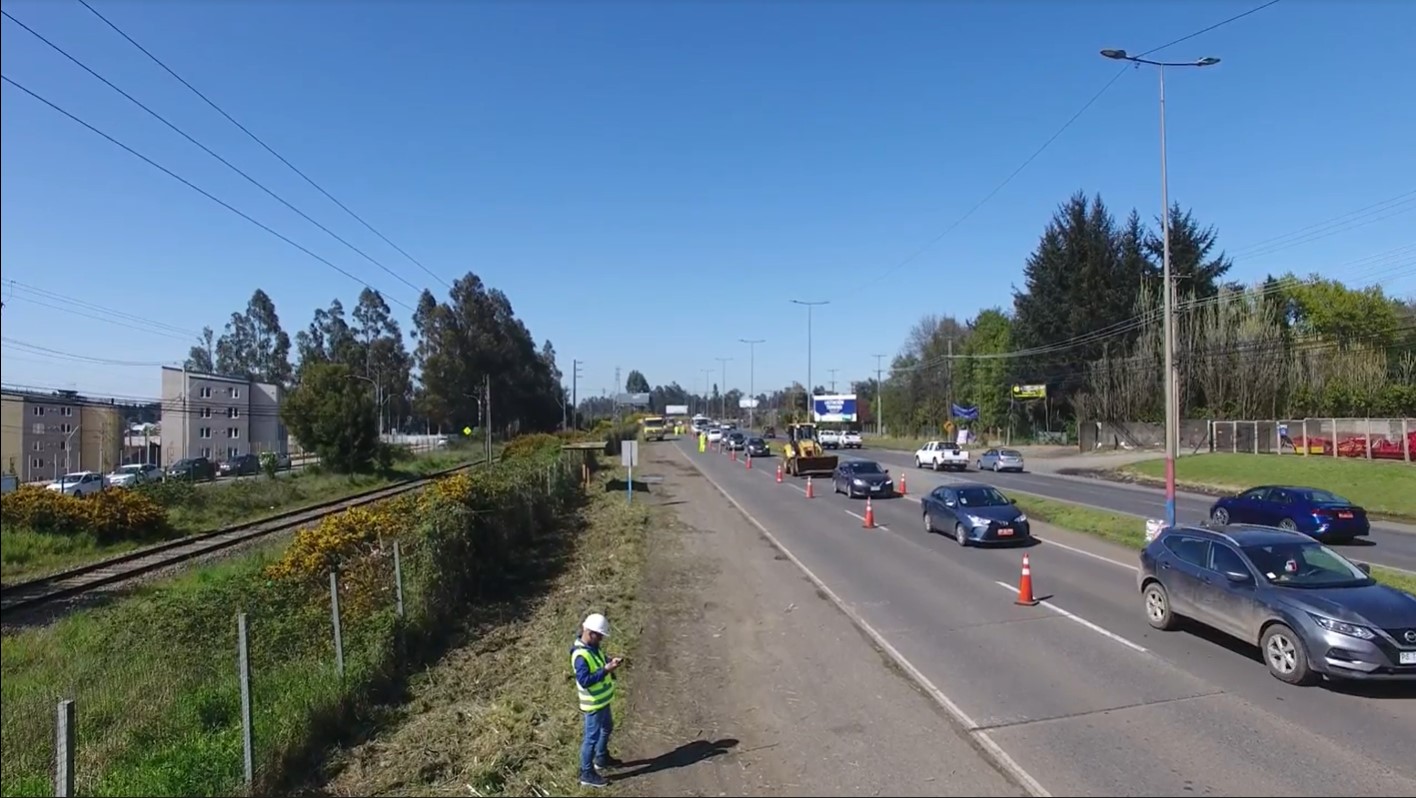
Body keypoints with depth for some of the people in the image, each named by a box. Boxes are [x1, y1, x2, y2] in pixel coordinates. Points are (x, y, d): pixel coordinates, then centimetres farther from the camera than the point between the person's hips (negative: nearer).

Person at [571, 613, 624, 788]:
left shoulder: (593, 647, 0)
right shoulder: (581, 655, -30)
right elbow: (584, 680, -33)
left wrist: (611, 662, -7)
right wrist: (606, 670, -34)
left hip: (603, 700, 10)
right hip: (593, 703, -10)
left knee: (607, 728, 26)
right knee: (592, 737, 4)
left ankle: (602, 759, 46)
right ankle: (587, 774, 20)